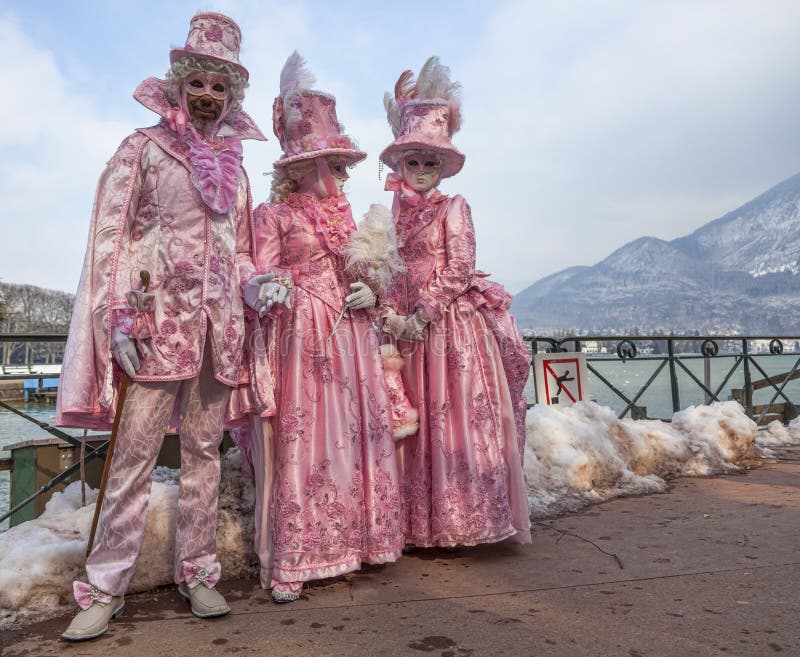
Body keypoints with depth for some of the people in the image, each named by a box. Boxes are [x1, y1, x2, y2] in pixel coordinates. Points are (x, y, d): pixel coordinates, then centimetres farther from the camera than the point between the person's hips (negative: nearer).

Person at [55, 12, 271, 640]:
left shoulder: (233, 165, 18)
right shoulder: (143, 148, 6)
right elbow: (113, 235, -1)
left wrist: (251, 283, 2)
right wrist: (119, 318, -11)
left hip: (221, 323, 4)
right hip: (159, 320, -4)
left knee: (204, 451, 7)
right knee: (135, 453, -4)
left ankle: (197, 573, 18)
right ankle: (106, 587, 8)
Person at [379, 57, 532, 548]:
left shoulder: (454, 208, 0)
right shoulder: (392, 215, 13)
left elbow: (460, 268, -9)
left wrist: (422, 314, -13)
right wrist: (392, 314, -7)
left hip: (454, 324, -5)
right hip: (409, 326, 5)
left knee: (461, 414, -5)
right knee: (419, 420, 7)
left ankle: (471, 517, 6)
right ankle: (424, 524, 18)